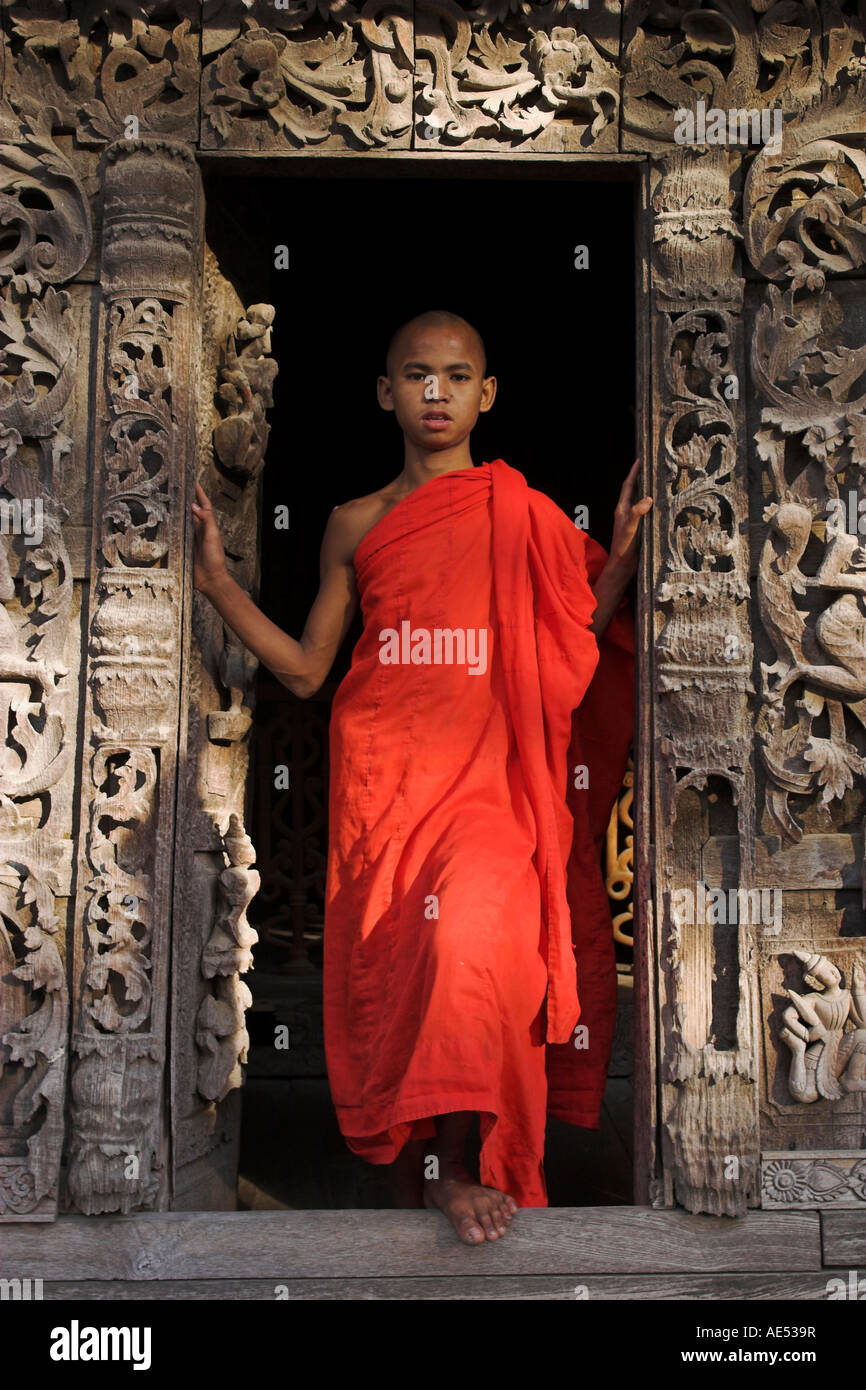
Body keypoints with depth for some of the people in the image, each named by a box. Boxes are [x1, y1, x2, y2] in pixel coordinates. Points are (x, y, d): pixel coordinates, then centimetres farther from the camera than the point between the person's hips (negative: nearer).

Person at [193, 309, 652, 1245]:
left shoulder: (523, 516, 9)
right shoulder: (357, 525, 12)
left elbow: (568, 654, 9)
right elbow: (304, 669, 12)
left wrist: (621, 558, 0)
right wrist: (216, 580, 5)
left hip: (487, 779, -1)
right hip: (382, 774, 2)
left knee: (474, 932, -24)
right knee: (388, 965, -2)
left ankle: (453, 1164, -11)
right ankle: (412, 1179, 12)